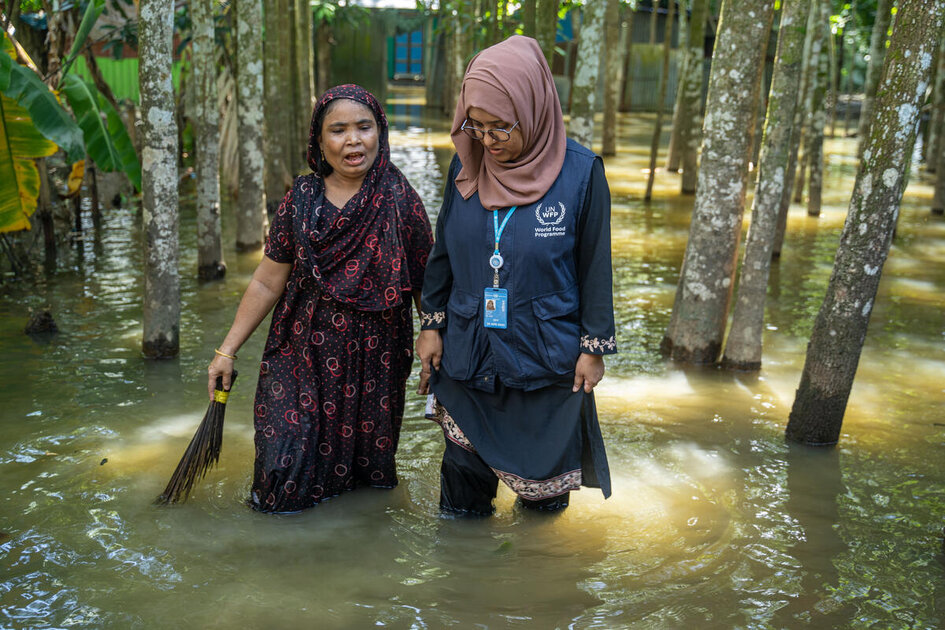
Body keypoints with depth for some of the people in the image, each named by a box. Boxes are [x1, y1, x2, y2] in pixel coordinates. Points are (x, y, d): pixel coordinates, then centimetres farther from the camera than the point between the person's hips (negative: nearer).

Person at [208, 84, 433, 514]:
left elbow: (426, 285, -3)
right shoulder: (302, 199, -1)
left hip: (373, 358, -1)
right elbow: (267, 283, 3)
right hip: (304, 355, 1)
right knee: (285, 477, 2)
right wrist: (227, 350, 4)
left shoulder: (399, 199, -6)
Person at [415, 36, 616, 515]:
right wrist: (431, 324, 8)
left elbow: (595, 265, -6)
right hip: (468, 350, 3)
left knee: (541, 480, 12)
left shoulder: (580, 171, -12)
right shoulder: (465, 165, -2)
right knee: (464, 472, 15)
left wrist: (594, 347, -3)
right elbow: (443, 251, 8)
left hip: (546, 357, -3)